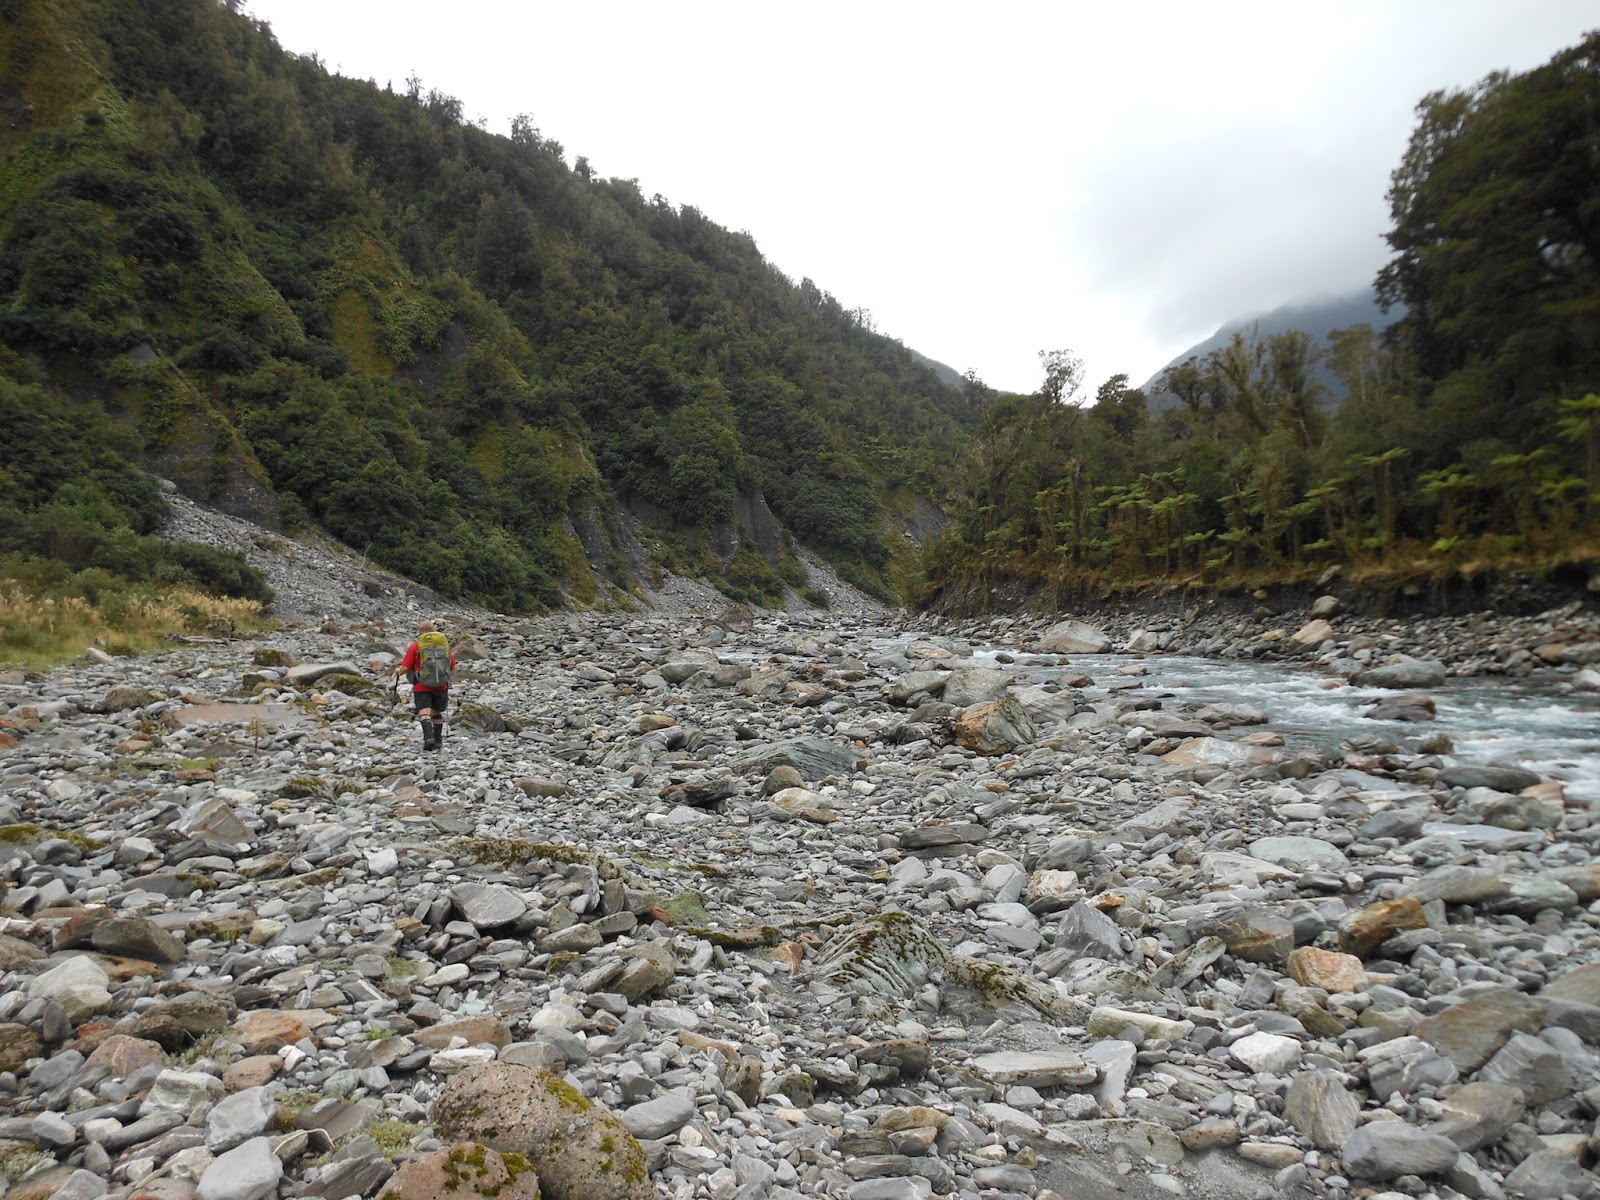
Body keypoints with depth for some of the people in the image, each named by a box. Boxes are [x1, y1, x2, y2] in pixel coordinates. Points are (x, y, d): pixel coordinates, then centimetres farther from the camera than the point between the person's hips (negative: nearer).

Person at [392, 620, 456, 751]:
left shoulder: (415, 646, -4)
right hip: (441, 686, 4)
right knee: (436, 712, 19)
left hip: (422, 687, -4)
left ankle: (429, 737, -29)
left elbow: (405, 668, -4)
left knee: (424, 712, -8)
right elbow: (453, 666, 11)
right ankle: (438, 740, 24)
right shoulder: (445, 643, 6)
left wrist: (398, 670, 18)